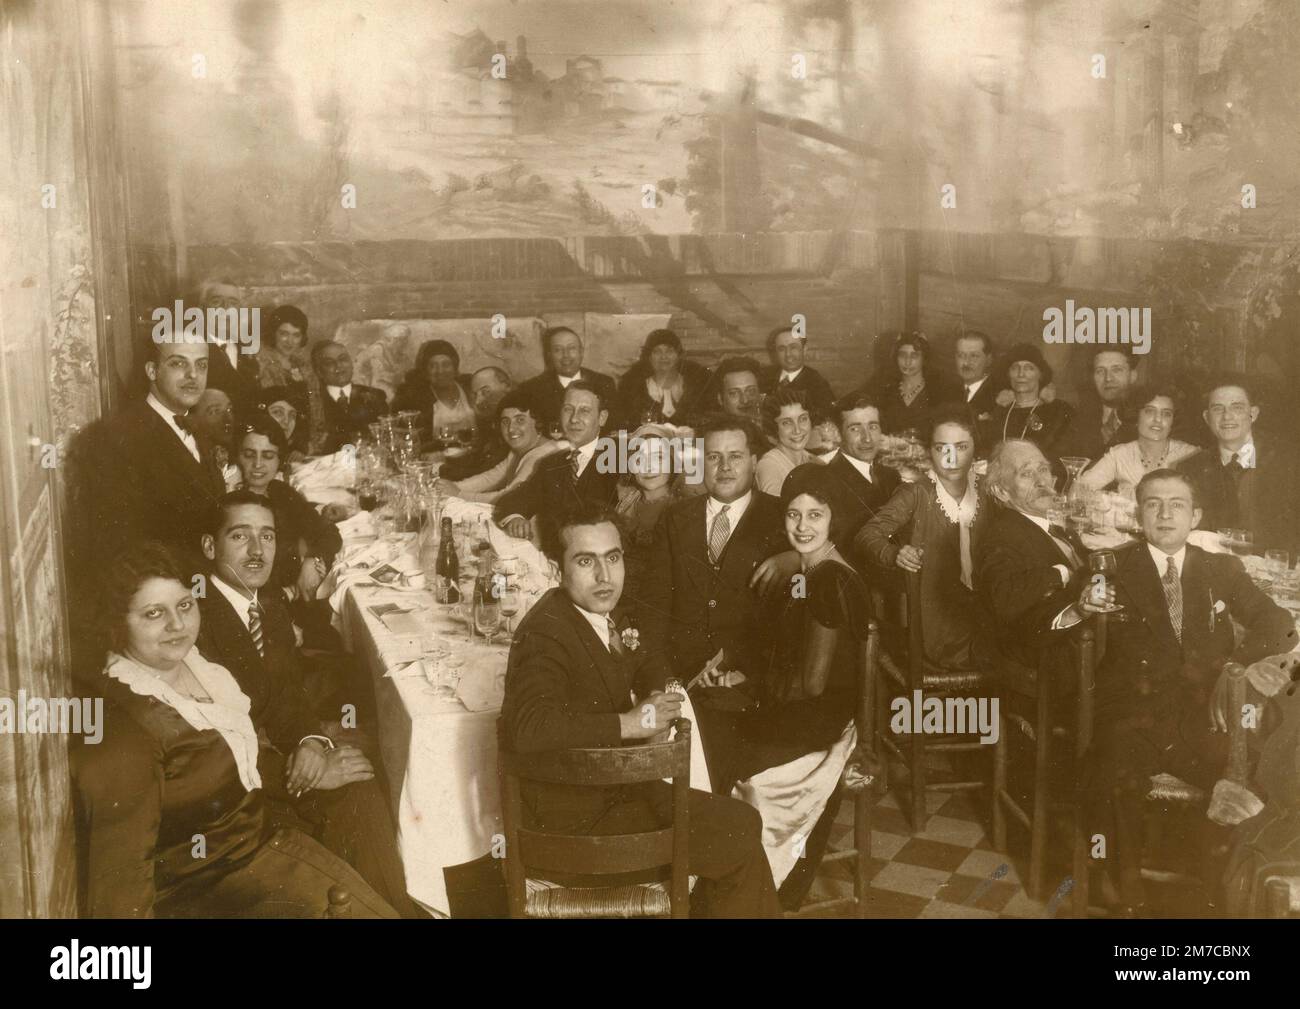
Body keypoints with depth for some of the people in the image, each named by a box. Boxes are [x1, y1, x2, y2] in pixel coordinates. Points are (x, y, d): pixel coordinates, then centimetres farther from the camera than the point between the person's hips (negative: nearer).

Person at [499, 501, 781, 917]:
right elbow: (528, 728, -38)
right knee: (738, 840, -8)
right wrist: (628, 724, -29)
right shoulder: (545, 633, -22)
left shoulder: (602, 617, 5)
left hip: (609, 786, 9)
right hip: (575, 812, -9)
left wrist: (655, 703, 0)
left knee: (742, 821, 11)